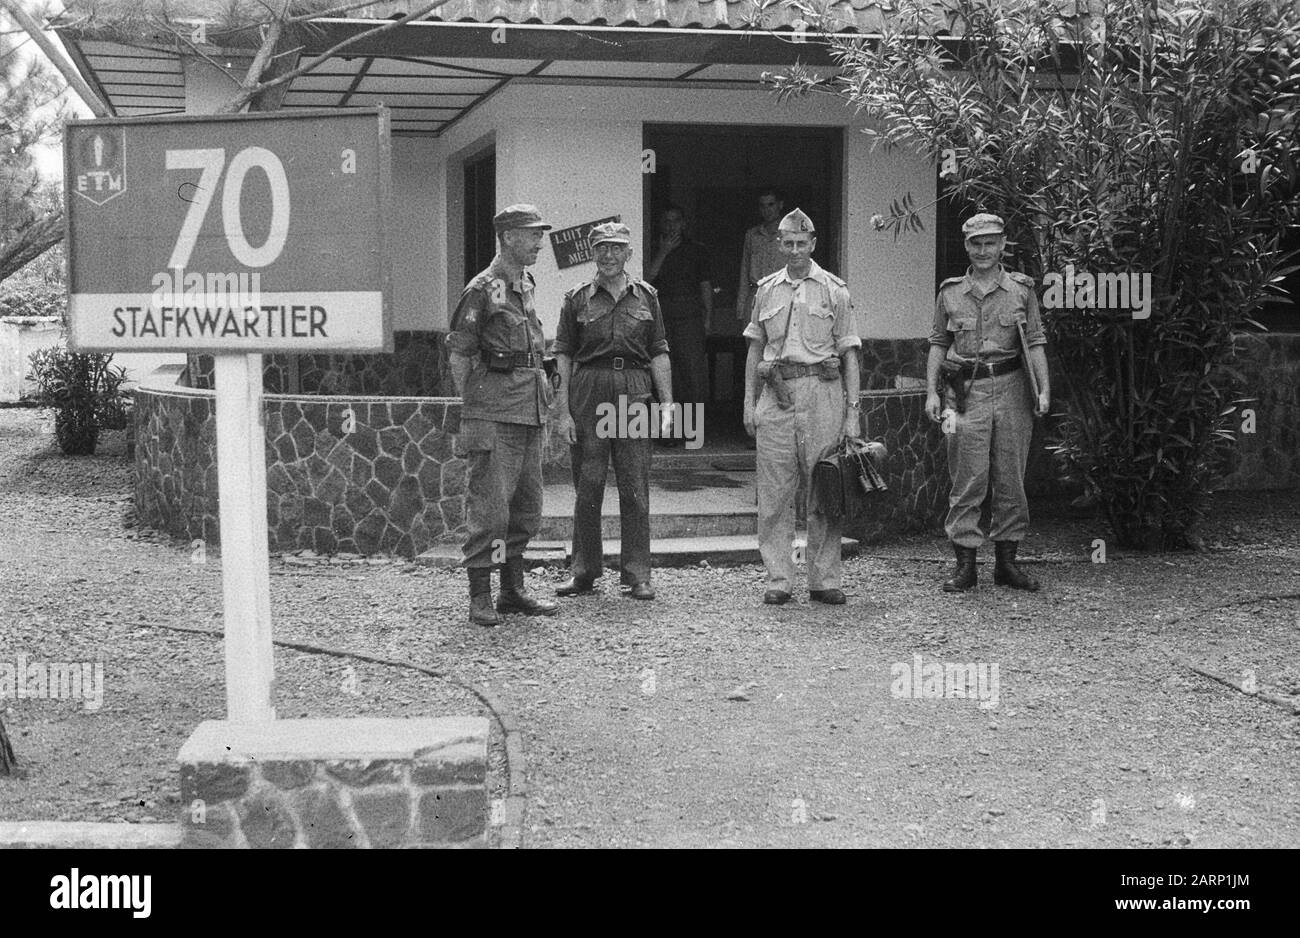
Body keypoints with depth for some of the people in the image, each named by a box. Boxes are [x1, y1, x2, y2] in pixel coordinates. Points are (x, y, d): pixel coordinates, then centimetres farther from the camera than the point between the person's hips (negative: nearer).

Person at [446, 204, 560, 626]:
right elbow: (460, 354, -7)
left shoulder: (526, 286, 16)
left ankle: (513, 591, 21)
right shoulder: (482, 290, -8)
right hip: (495, 414, -8)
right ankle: (480, 598, -1)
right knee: (489, 507, -7)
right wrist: (472, 405, -6)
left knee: (527, 508, 12)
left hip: (530, 414, 8)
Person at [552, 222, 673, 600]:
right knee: (587, 486, 3)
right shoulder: (577, 298, 6)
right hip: (588, 392, -1)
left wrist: (667, 404, 3)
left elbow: (659, 355, 11)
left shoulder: (645, 296, 10)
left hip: (634, 392, 1)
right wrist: (564, 411, -3)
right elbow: (564, 357, 4)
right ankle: (584, 572, 12)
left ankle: (637, 574, 6)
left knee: (635, 488, 1)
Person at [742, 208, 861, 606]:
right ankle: (778, 579, 6)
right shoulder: (766, 290, 13)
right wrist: (749, 402, 9)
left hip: (822, 391, -2)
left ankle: (824, 580, 6)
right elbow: (755, 348, 16)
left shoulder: (834, 290, 6)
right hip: (776, 393, 2)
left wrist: (853, 407, -2)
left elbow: (849, 353, 5)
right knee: (774, 493, 1)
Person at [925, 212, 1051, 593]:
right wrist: (932, 391, 5)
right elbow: (938, 344, 13)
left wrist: (1044, 389, -3)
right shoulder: (950, 293, 9)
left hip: (1012, 389, 1)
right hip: (968, 391, -1)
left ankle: (1006, 561, 14)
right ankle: (965, 563, 2)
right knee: (967, 480, -3)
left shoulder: (1021, 290, 7)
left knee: (1011, 479, 5)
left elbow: (1035, 343, 6)